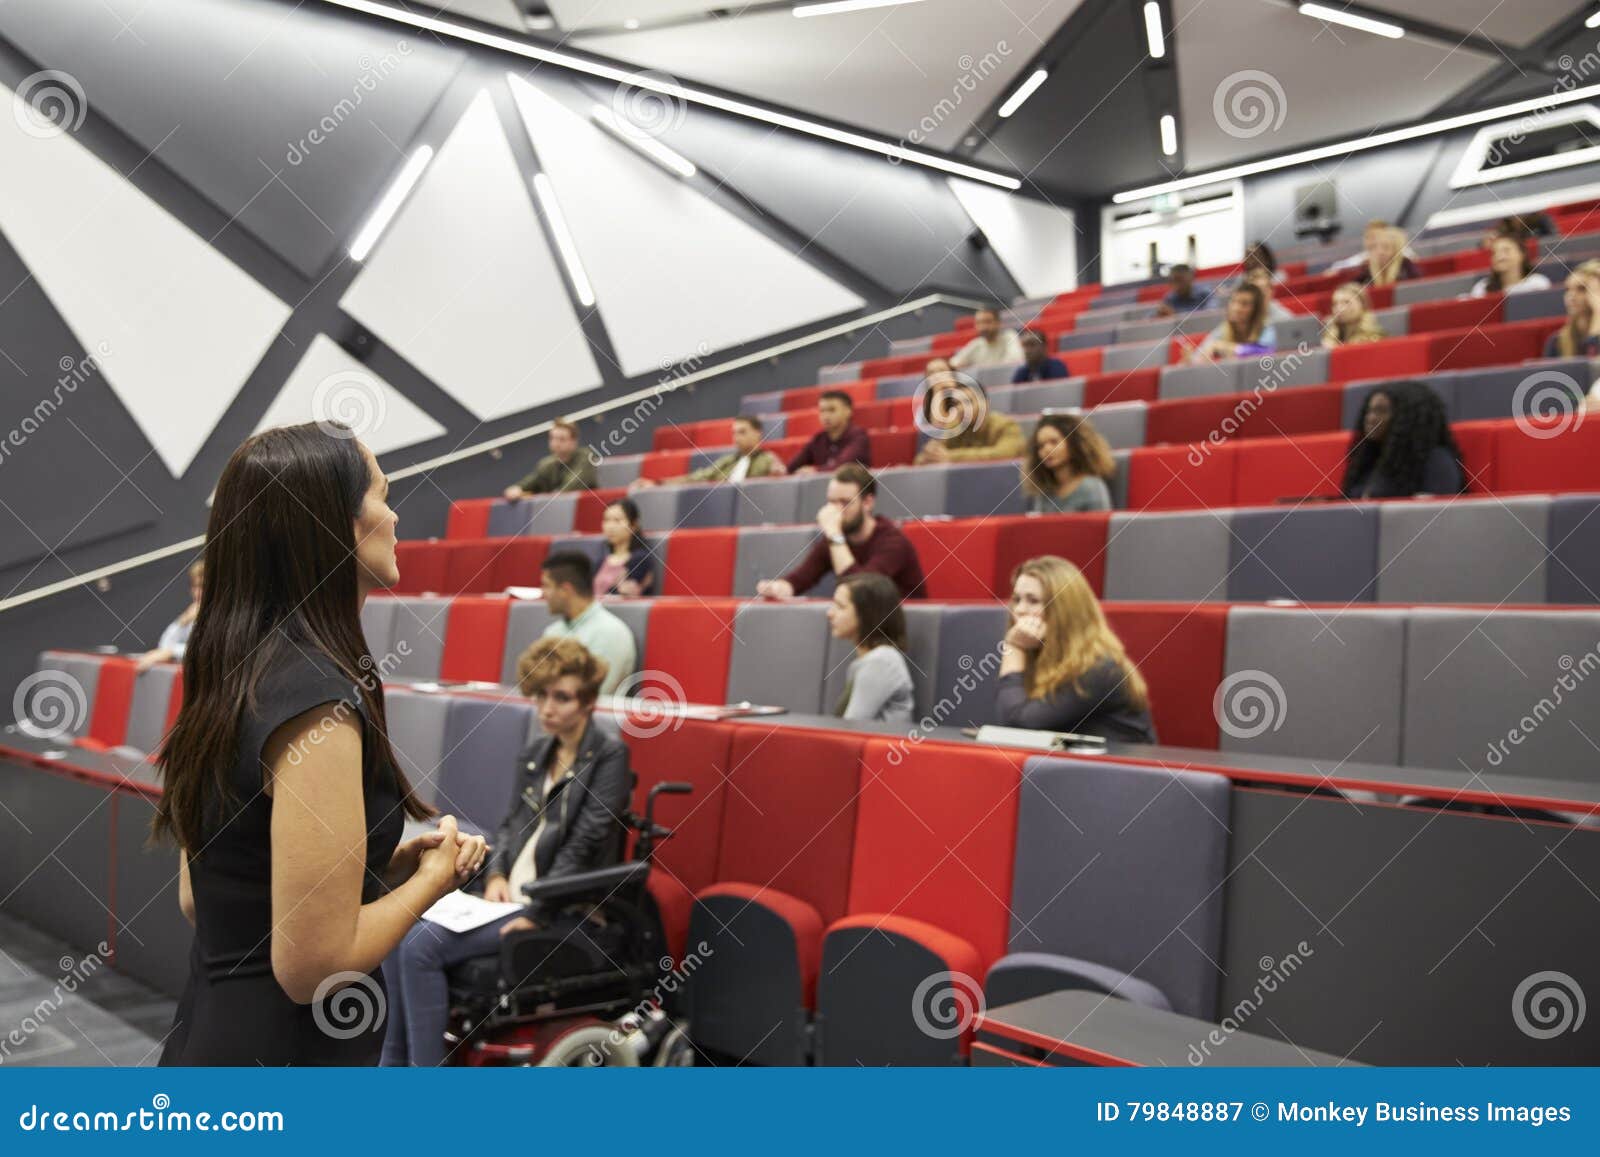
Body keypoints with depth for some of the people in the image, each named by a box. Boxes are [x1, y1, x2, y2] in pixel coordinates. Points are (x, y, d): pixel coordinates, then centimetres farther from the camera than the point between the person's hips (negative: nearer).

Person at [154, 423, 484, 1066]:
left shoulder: (232, 676, 2)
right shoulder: (318, 698, -25)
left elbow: (196, 902, 10)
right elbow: (313, 965, -25)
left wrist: (389, 862, 3)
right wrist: (431, 876, -9)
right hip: (285, 1051, -8)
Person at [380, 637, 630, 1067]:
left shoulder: (609, 754, -9)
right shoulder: (535, 755, 14)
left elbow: (584, 845, -15)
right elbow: (510, 823, 17)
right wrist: (496, 875, -3)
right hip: (508, 894, 8)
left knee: (424, 945, -20)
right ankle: (395, 1060, 4)